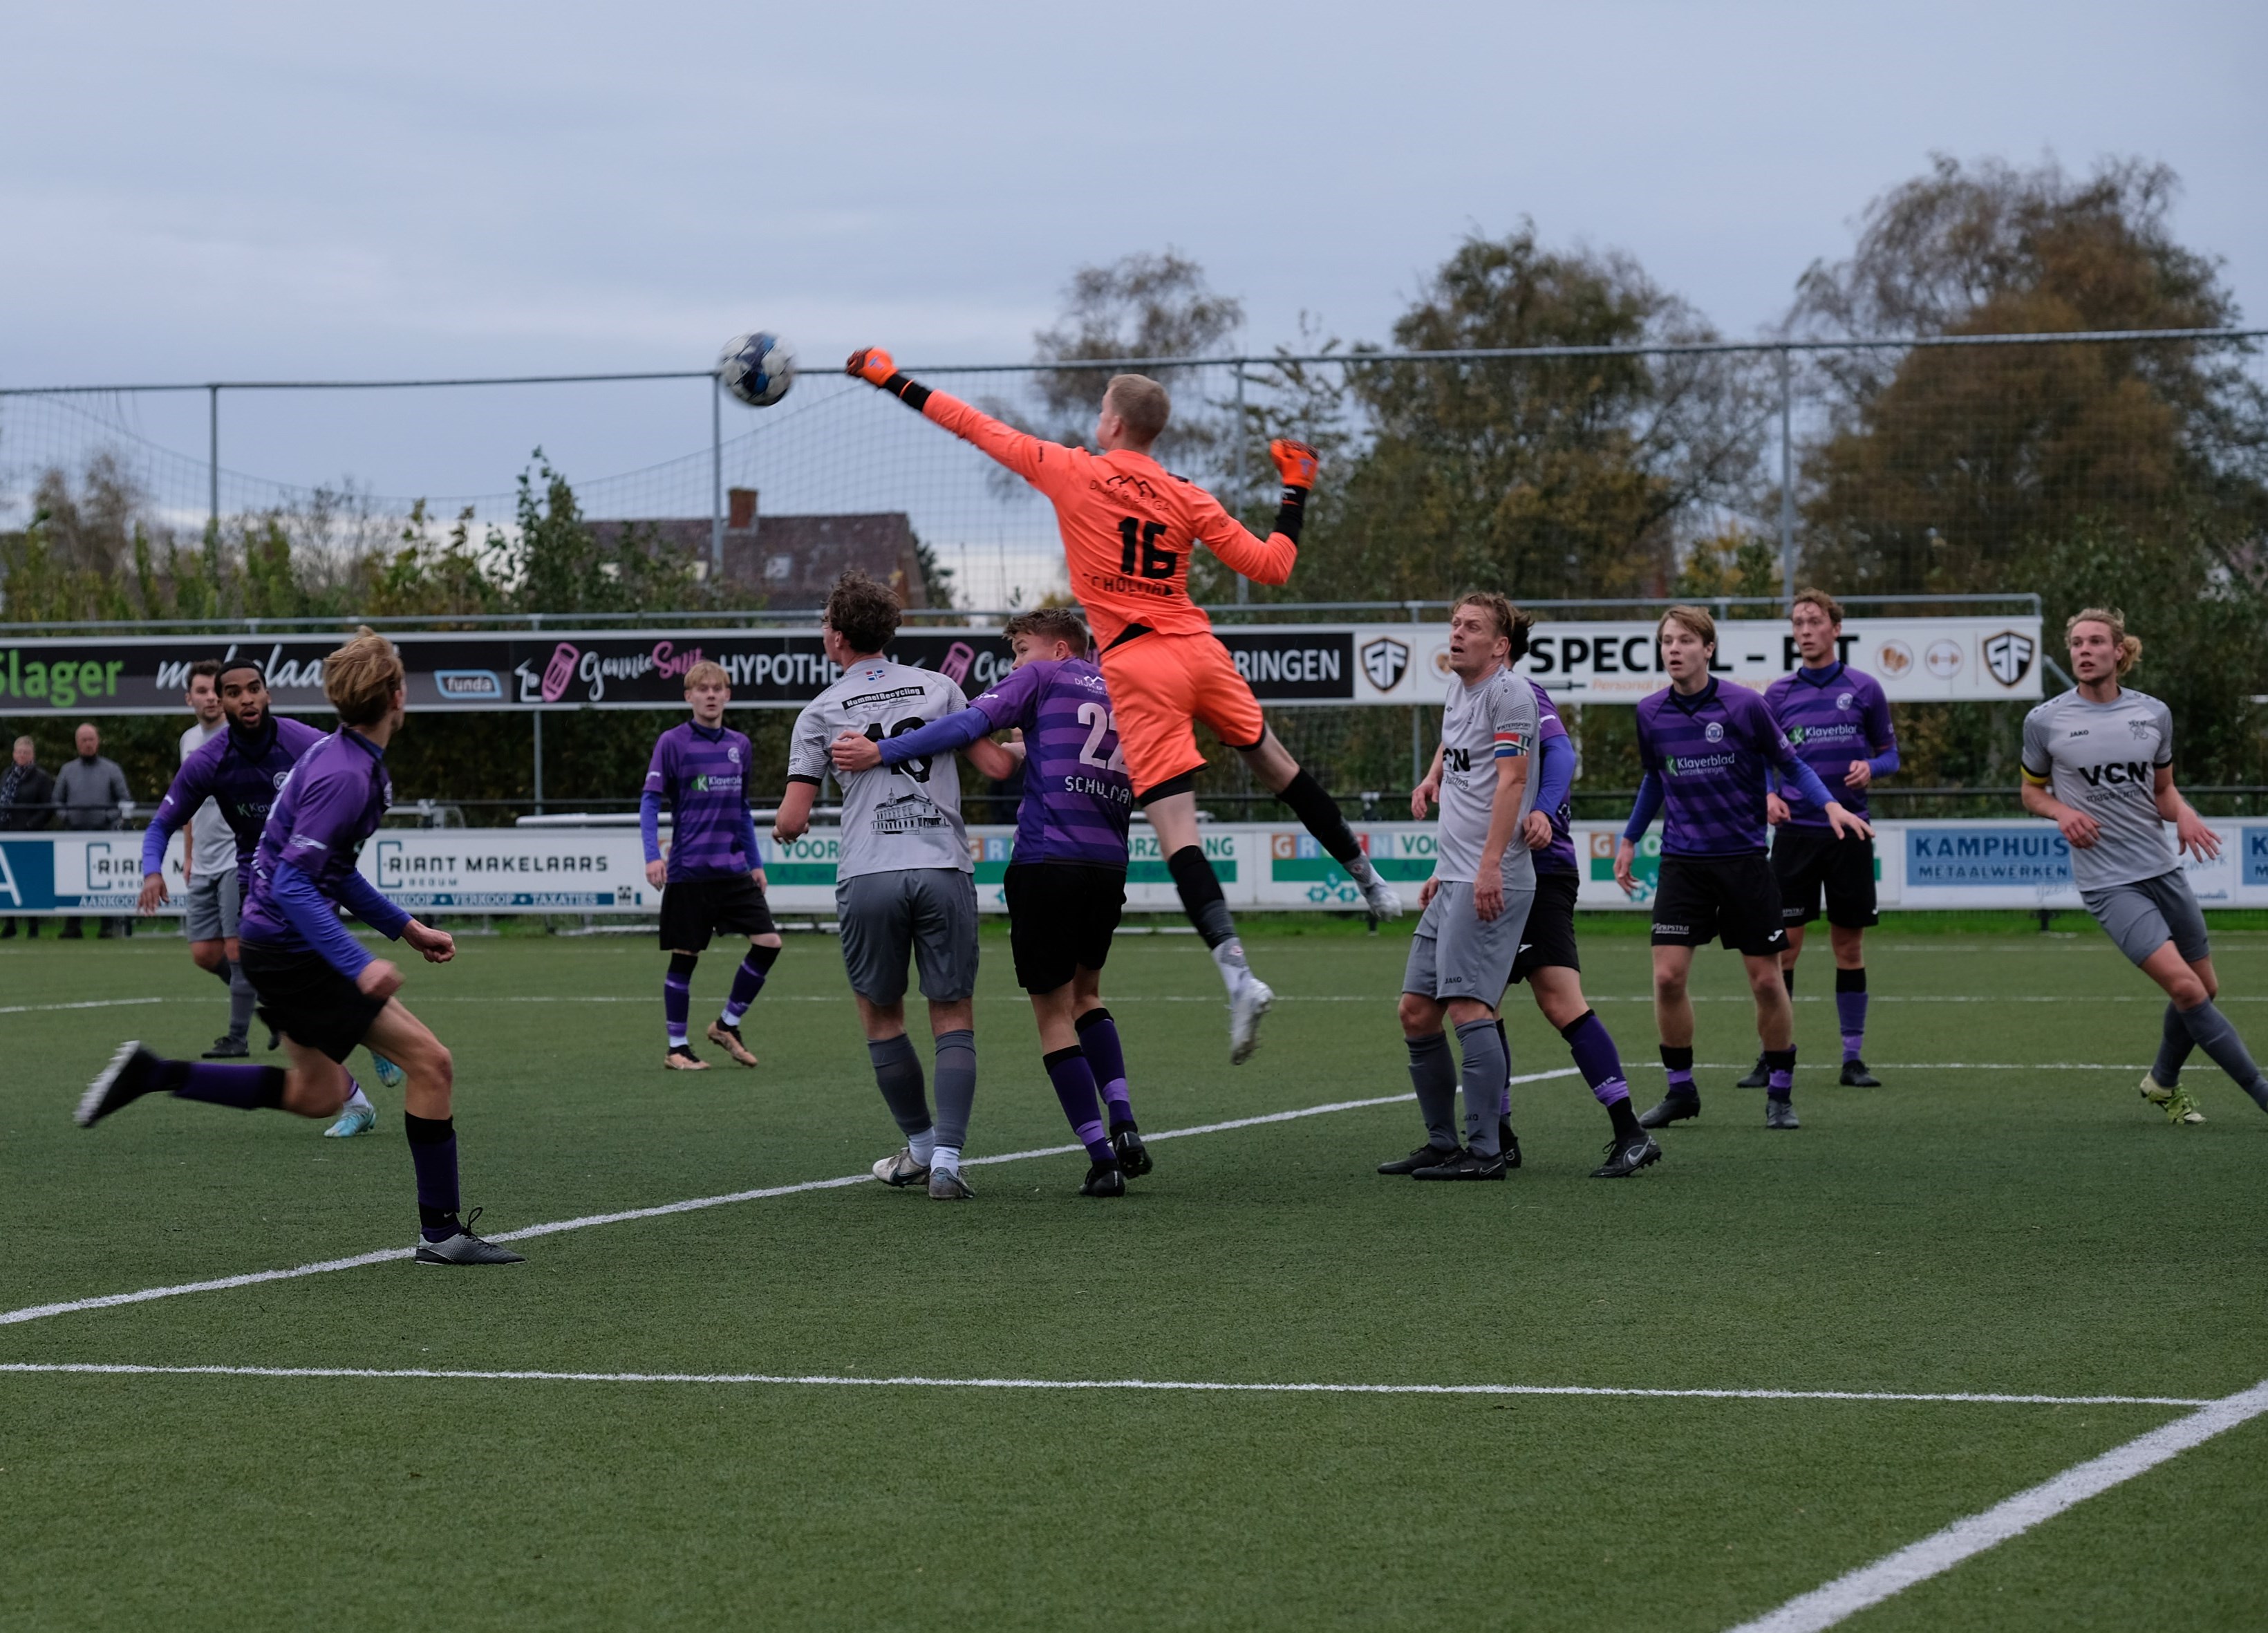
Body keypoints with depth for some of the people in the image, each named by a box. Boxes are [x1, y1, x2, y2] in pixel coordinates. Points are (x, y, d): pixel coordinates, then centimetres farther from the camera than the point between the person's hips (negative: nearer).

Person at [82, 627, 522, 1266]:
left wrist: (403, 926, 19)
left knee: (319, 1093, 22)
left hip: (281, 942, 10)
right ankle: (441, 1232, -3)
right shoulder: (345, 776, -23)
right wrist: (358, 966, -33)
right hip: (293, 946, -10)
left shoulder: (344, 757, 9)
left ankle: (152, 1074, 20)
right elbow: (291, 883, -27)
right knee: (430, 1061, -8)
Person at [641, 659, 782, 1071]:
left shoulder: (740, 746, 11)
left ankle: (728, 1024, 14)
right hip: (688, 872, -5)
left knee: (769, 942, -3)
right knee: (685, 957, 0)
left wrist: (755, 862, 17)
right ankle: (677, 1047, 12)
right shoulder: (672, 742, -4)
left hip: (734, 869, 5)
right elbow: (650, 800, -6)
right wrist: (653, 856, -18)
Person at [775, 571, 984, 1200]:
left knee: (881, 1017, 17)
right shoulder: (938, 687, 11)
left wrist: (785, 827, 29)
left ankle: (922, 1146, 25)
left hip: (868, 877, -1)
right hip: (944, 870, 1)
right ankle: (946, 1160, -8)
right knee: (954, 1022, 4)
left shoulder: (820, 713, 7)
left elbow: (790, 822, 4)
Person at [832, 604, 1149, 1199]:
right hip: (1109, 866, 6)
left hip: (1048, 861, -6)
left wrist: (880, 752, -11)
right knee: (1084, 995, 25)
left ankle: (1103, 1158, -4)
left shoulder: (1043, 677, 3)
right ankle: (1125, 1127, 7)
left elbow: (968, 726, -10)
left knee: (1055, 1014, 2)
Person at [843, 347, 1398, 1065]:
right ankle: (1369, 881, 36)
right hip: (1199, 650, 4)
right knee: (1271, 758, 25)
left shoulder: (1073, 473, -1)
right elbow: (1270, 565, 7)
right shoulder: (1188, 498, 6)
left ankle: (1237, 974, -21)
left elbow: (978, 428, 6)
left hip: (1136, 668, -4)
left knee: (1176, 830, -9)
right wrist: (1295, 493, 22)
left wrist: (892, 380, 16)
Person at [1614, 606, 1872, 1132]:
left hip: (1743, 857, -2)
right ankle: (1681, 1090, 6)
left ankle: (1780, 1094, 16)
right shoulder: (1651, 714, 2)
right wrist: (1630, 838, 22)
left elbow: (1791, 764, 1)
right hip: (1683, 861, 2)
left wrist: (1829, 804, -14)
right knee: (1668, 975, -10)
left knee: (1767, 980, 1)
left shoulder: (1744, 706, -8)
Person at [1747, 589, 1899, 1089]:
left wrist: (1871, 767, -11)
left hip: (1849, 831, 0)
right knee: (1783, 946, -4)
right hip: (1795, 831, 0)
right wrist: (1769, 795, -11)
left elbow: (1890, 752, 10)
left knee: (1850, 947, 4)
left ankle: (1854, 1058, 11)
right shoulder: (1778, 695, 6)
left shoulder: (1864, 690, 5)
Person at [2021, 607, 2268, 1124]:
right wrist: (2063, 812, -11)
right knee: (2185, 987, -18)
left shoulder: (2154, 713, 4)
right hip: (2107, 883, -5)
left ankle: (2163, 1082, 36)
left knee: (2205, 988, 10)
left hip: (2163, 869, 5)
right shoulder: (2045, 722, -4)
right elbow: (2032, 791, 10)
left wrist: (2184, 813, -5)